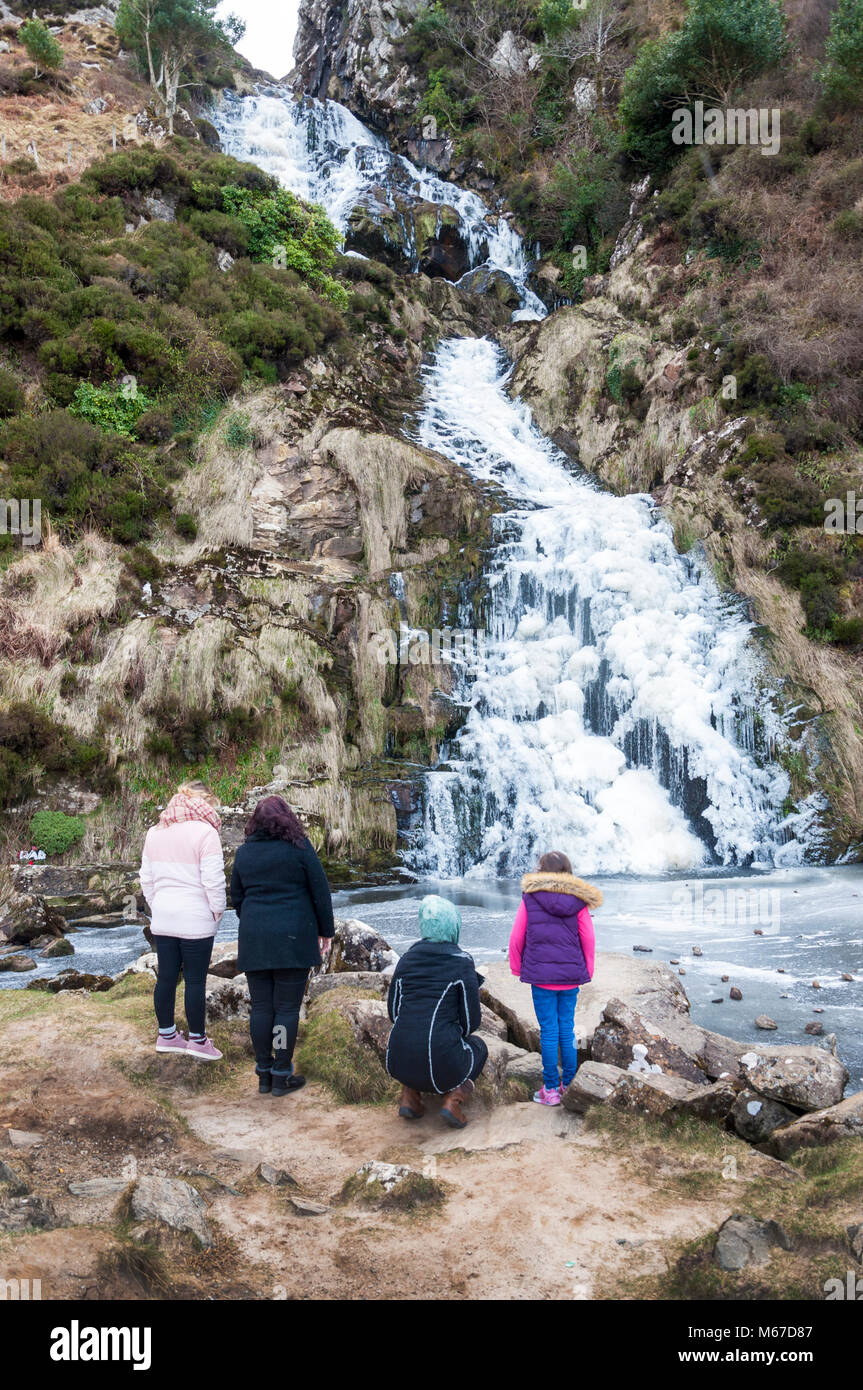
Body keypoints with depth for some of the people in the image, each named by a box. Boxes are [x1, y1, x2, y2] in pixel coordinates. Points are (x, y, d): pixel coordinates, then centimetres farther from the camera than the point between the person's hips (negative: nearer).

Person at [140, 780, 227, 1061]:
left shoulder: (154, 833, 10)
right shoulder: (205, 832, -13)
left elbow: (146, 879, 15)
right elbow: (214, 880, -15)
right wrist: (217, 911, -2)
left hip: (162, 921, 7)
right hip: (196, 921, -6)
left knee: (166, 978, 14)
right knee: (195, 980, 3)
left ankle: (166, 1035, 26)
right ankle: (197, 1040, 12)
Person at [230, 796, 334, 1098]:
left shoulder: (244, 852, 8)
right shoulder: (298, 846, -5)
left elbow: (237, 897, 16)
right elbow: (320, 892, -4)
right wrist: (326, 931, 6)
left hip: (254, 939, 4)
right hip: (293, 937, -4)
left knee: (261, 1007, 10)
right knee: (287, 1008, 1)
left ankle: (264, 1075, 16)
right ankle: (282, 1076, 6)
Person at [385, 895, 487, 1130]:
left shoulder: (407, 958, 8)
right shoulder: (462, 962, -4)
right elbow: (472, 1020, -2)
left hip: (399, 1062, 4)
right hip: (442, 1063, -4)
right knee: (479, 1048, 30)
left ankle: (409, 1095, 15)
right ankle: (453, 1100, 4)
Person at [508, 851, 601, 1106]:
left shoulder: (529, 900, -4)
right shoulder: (578, 903, 1)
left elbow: (516, 938, -1)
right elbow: (588, 940, 3)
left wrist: (517, 968, 13)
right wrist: (586, 971, 16)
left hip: (541, 974, -2)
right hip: (571, 975, 2)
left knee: (548, 1031, 3)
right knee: (567, 1029, 13)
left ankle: (551, 1090, 8)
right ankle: (570, 1085, 19)